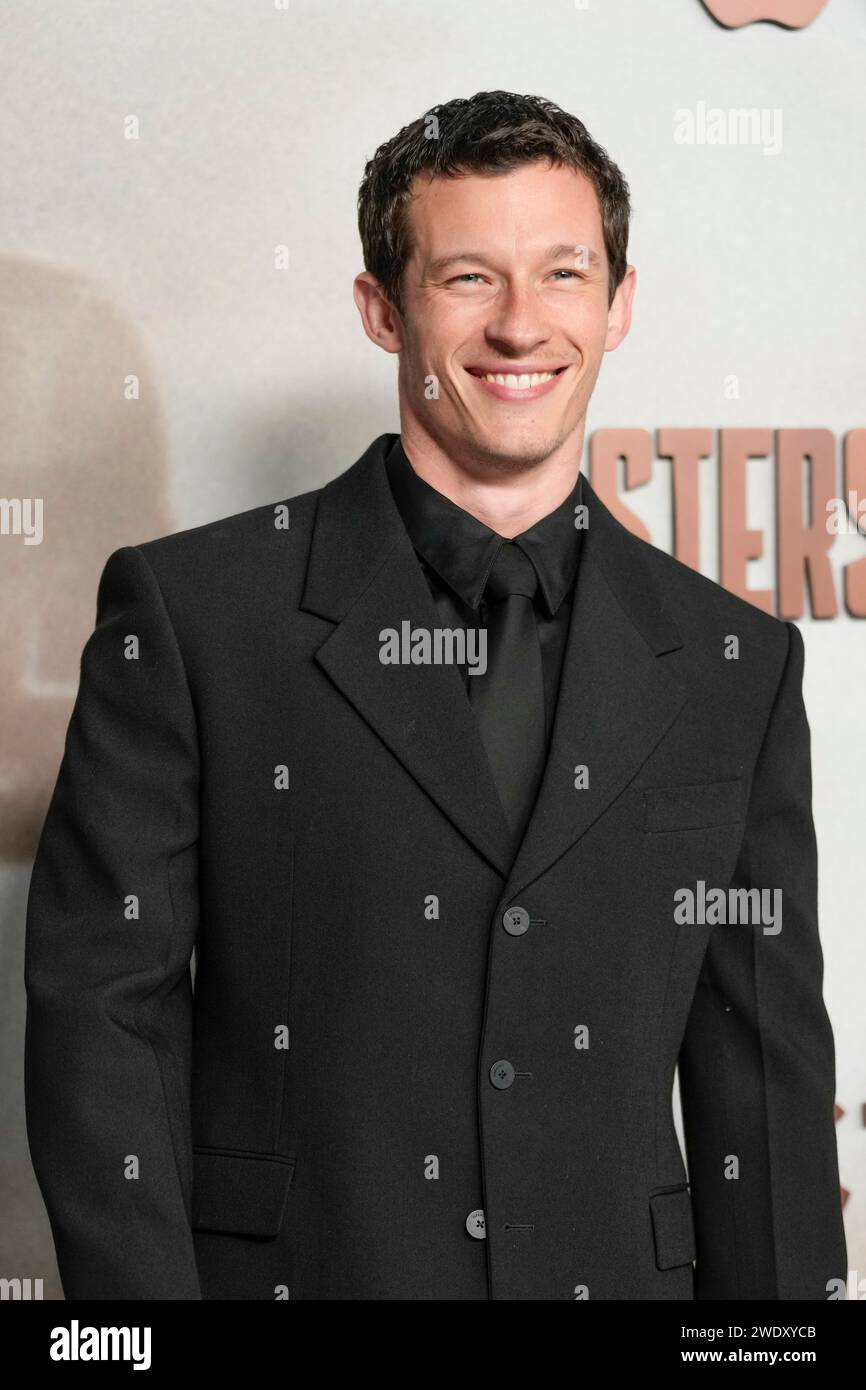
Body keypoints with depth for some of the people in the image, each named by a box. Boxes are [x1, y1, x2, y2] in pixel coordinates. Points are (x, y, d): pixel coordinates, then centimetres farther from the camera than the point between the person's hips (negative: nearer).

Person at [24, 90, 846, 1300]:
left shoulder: (736, 666, 4)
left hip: (615, 1270, 3)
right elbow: (102, 1009, -6)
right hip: (287, 1265, -2)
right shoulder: (191, 613, -4)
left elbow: (766, 1076, 5)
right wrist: (142, 1293, -13)